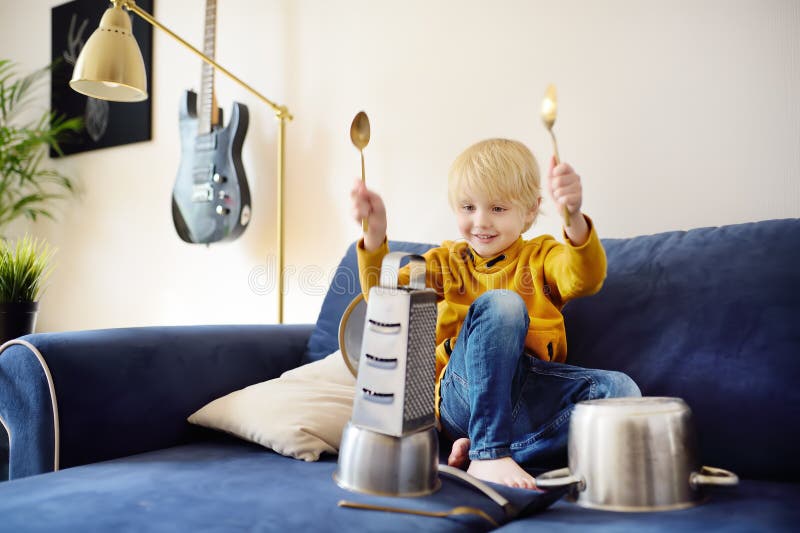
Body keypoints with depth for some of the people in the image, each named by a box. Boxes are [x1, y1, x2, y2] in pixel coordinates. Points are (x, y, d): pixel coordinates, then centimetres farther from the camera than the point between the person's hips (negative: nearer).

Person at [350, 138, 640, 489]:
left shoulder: (542, 255, 14)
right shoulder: (447, 260, 16)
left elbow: (584, 280, -11)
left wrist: (573, 218, -31)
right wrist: (375, 235, -18)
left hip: (531, 396, 2)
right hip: (465, 397, -2)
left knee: (621, 391, -24)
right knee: (500, 304, -28)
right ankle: (487, 454, -32)